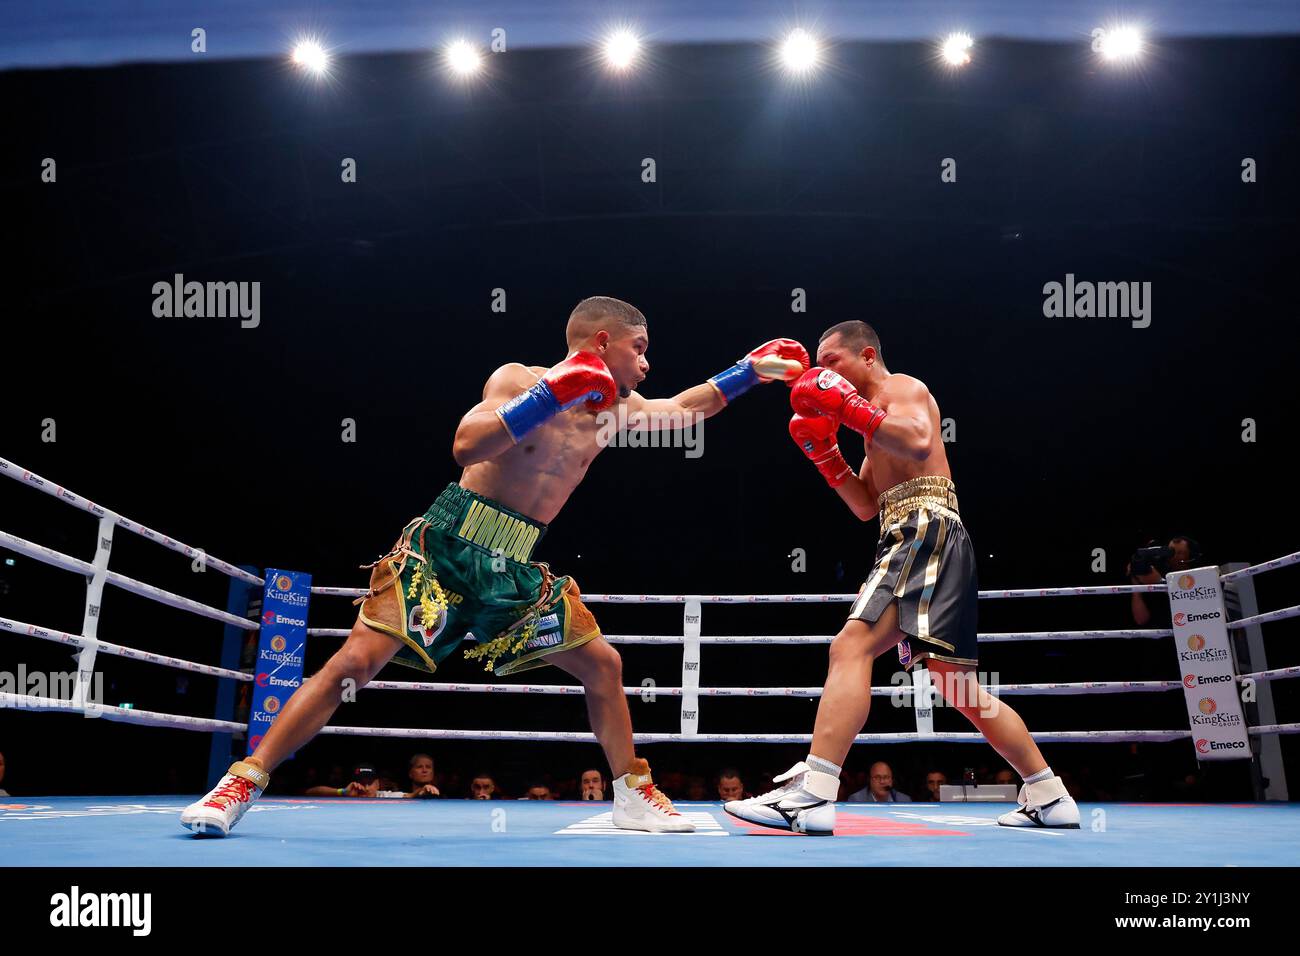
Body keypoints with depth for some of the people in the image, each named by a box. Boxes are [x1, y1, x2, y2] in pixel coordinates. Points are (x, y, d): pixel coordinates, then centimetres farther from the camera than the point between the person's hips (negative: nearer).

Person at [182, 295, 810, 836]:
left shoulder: (614, 406, 10)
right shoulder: (518, 380, -9)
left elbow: (683, 411, 27)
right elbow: (466, 446, -24)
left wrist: (752, 370, 21)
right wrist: (553, 392, -28)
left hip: (517, 569, 6)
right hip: (448, 545, -6)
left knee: (603, 664, 7)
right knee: (357, 661, -15)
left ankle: (634, 795, 22)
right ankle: (242, 784, -7)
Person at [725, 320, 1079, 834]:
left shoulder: (901, 387, 2)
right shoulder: (877, 412, 30)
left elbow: (919, 443, -21)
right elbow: (867, 506, 27)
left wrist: (849, 406, -18)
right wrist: (824, 450, 16)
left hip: (926, 530, -11)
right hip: (914, 541, 11)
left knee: (851, 645, -25)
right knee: (961, 691, 14)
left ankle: (811, 796, -35)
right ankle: (1049, 798, 22)